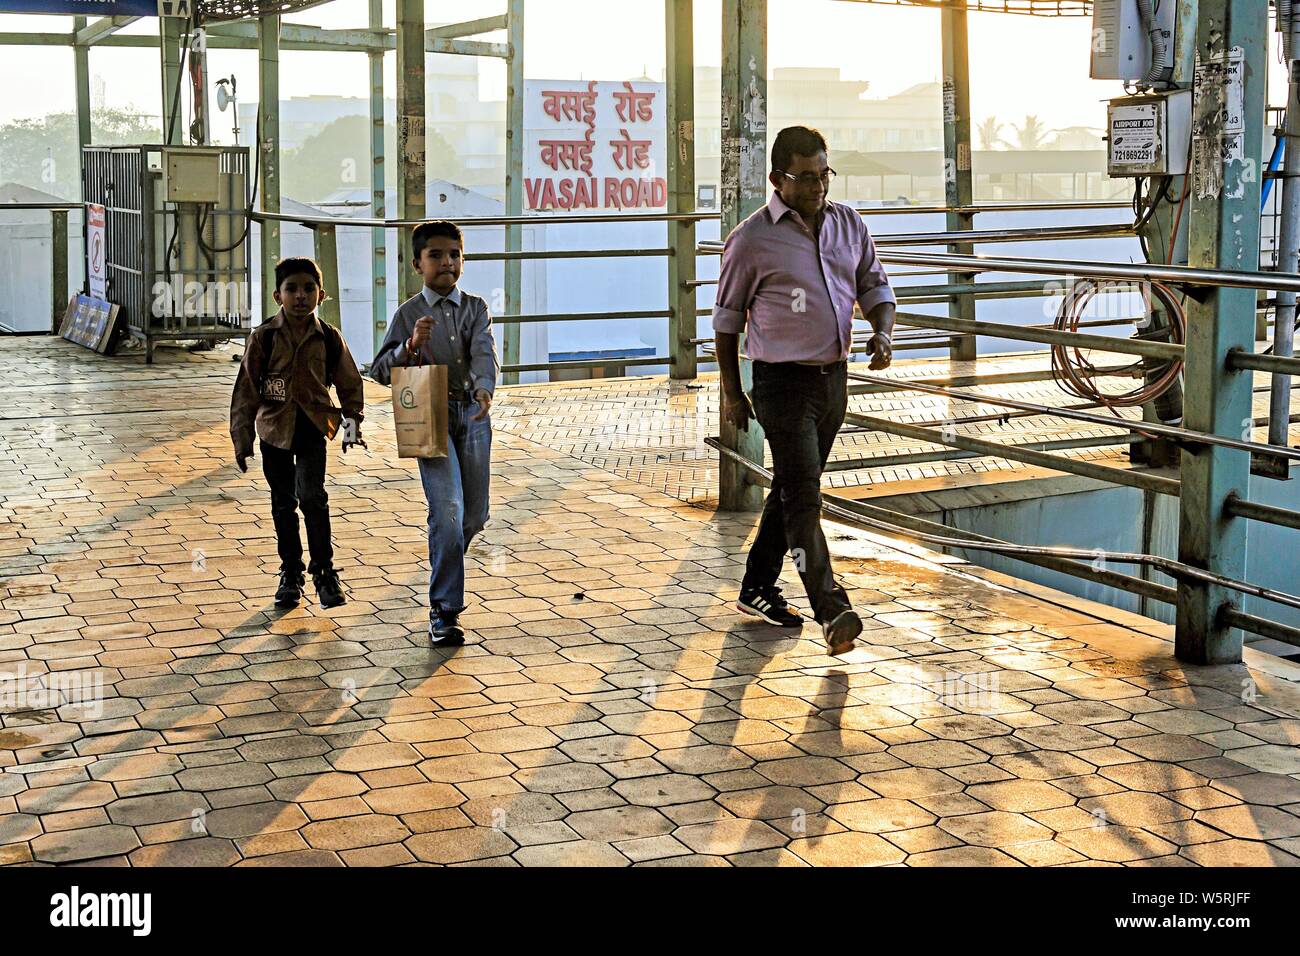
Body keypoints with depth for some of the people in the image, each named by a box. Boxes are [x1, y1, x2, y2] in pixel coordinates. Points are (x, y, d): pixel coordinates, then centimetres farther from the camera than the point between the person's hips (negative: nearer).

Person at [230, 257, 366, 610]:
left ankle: (324, 569, -2)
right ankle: (290, 572, 23)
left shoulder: (329, 338, -3)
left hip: (313, 428, -1)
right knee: (283, 504, 10)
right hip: (275, 429, 1)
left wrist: (352, 422, 5)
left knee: (312, 497, -15)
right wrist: (242, 437, -3)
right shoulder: (264, 337, -6)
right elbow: (246, 388, -2)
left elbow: (349, 383, 10)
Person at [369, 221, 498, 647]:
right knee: (447, 510, -17)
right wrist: (410, 346, -19)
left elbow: (484, 353, -11)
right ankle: (444, 612, -12)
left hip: (473, 413, 3)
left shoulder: (476, 308, 6)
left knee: (475, 515, 9)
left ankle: (444, 567, 40)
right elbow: (380, 371, -1)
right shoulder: (408, 314, 2)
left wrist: (485, 388, -32)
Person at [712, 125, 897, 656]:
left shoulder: (848, 224, 7)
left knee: (792, 489, 15)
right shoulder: (751, 239, -8)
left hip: (835, 378, 6)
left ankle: (758, 588, 29)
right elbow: (727, 318, -1)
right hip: (783, 381, -6)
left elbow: (875, 285, 15)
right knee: (803, 494, -13)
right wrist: (732, 393, 0)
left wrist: (883, 332, -6)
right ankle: (832, 612, -19)